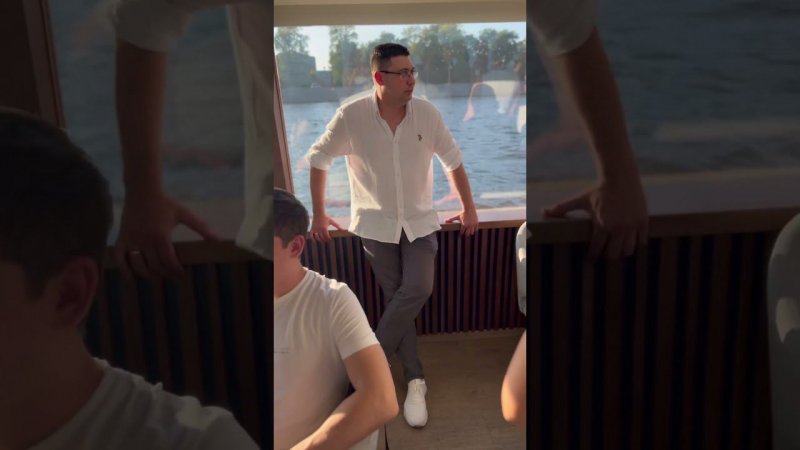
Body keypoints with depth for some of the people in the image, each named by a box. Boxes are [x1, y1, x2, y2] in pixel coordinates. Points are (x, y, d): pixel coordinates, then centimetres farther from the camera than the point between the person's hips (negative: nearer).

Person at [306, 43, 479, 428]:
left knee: (417, 290, -16)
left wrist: (468, 208, 7)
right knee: (396, 297, 2)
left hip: (420, 221, 1)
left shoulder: (427, 113, -8)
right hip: (376, 223, -1)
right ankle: (415, 381, 16)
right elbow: (318, 159, -1)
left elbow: (453, 160, 4)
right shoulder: (351, 116, -14)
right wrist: (319, 214, 1)